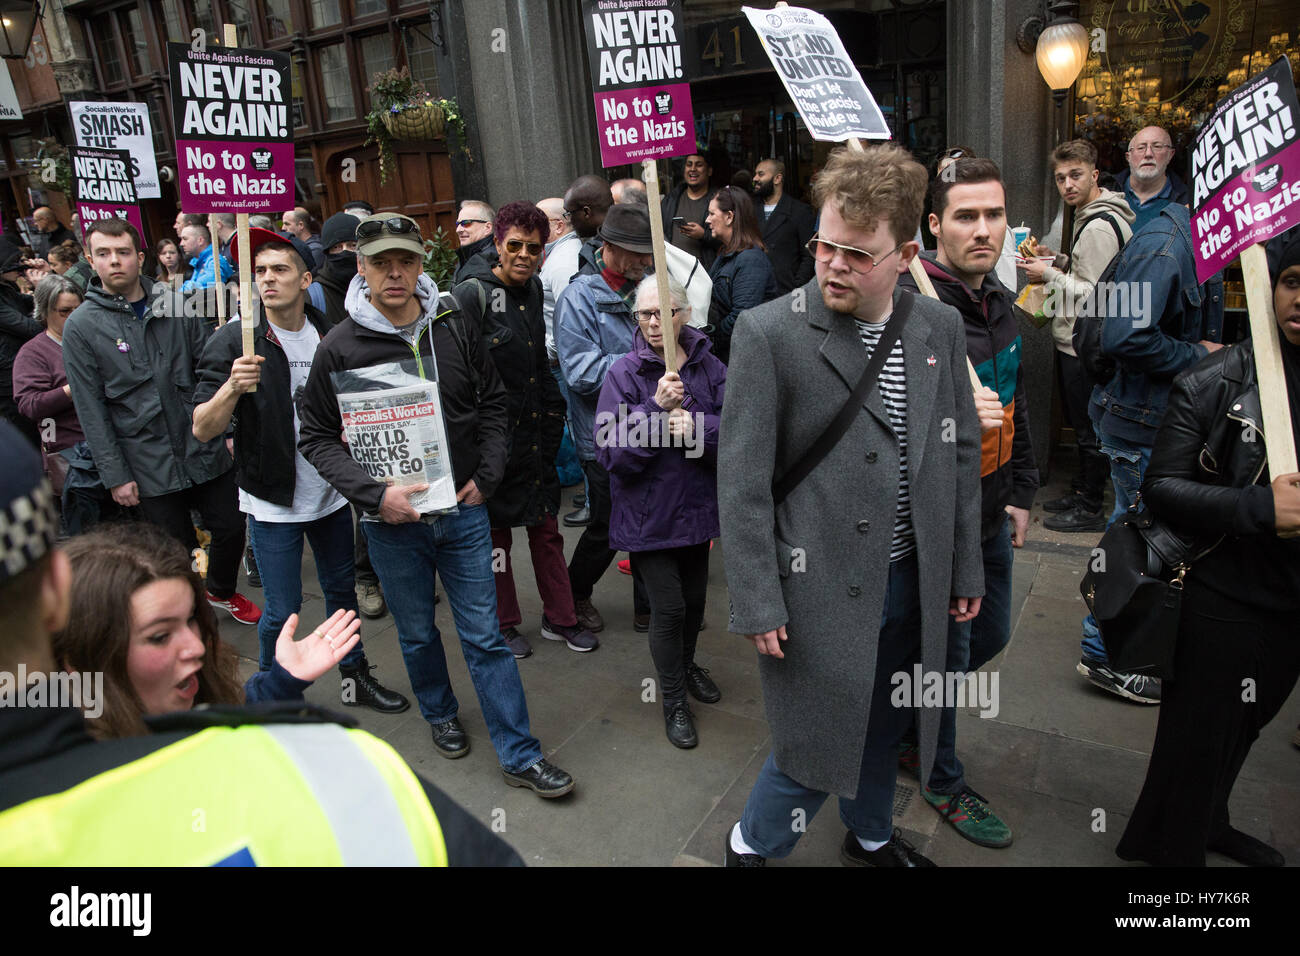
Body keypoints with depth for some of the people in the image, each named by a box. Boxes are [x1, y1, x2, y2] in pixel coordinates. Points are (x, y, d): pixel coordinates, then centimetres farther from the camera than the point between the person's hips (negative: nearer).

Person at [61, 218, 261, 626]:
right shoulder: (82, 326, -5)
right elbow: (91, 410, -5)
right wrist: (115, 475, -8)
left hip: (206, 451, 3)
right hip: (151, 468, -2)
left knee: (231, 529, 13)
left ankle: (221, 591, 41)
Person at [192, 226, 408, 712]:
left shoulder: (328, 333, 2)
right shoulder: (234, 340, -11)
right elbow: (203, 429, -15)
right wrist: (232, 387, -32)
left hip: (331, 490, 5)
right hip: (273, 500, -4)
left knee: (342, 590, 17)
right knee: (282, 610, 3)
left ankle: (355, 677, 35)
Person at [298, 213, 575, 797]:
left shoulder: (455, 330, -2)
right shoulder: (340, 347, -8)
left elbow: (493, 401, 8)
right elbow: (316, 438, -4)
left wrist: (486, 476, -2)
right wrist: (373, 493, -18)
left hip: (463, 511, 1)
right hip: (392, 522, -1)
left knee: (485, 635, 6)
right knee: (417, 633, 17)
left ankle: (520, 756, 16)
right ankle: (440, 714, 45)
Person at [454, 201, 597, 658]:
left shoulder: (533, 287, 9)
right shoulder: (472, 293, -13)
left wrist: (554, 411, 16)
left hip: (536, 430, 6)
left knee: (546, 526, 13)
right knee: (496, 531, 9)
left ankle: (559, 618, 28)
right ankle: (504, 624, 26)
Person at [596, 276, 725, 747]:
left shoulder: (709, 368, -1)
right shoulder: (623, 374, -8)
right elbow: (611, 452, -16)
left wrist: (696, 426, -27)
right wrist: (657, 408, -25)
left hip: (697, 506, 4)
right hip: (648, 510, -3)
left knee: (695, 597, 19)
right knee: (668, 607, -1)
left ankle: (686, 664, 48)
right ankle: (673, 700, 22)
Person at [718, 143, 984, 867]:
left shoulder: (940, 326, 1)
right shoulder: (769, 332, -14)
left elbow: (961, 456, 9)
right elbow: (742, 482, -13)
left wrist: (966, 569, 10)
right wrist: (758, 604, -13)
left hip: (913, 583, 6)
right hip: (820, 587, -5)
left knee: (884, 728, 23)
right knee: (818, 746, 6)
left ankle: (872, 838, 51)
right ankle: (751, 845, 35)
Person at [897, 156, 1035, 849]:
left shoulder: (998, 300, 6)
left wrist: (1020, 491, 18)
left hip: (989, 513, 8)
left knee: (990, 634, 22)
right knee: (944, 652, 8)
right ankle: (944, 781, 34)